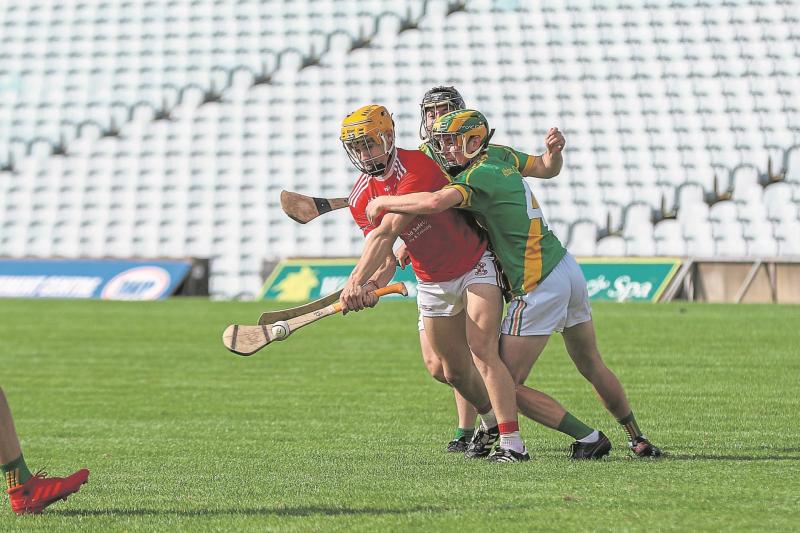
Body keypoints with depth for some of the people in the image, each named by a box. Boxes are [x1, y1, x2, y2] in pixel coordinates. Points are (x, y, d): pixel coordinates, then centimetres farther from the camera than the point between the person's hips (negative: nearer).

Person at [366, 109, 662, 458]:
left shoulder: (478, 176, -14)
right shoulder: (501, 163, 14)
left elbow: (435, 202, -33)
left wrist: (384, 203, -17)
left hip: (540, 288, -9)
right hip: (569, 269, 9)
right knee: (592, 367, 25)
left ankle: (589, 439, 1)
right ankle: (638, 440, 34)